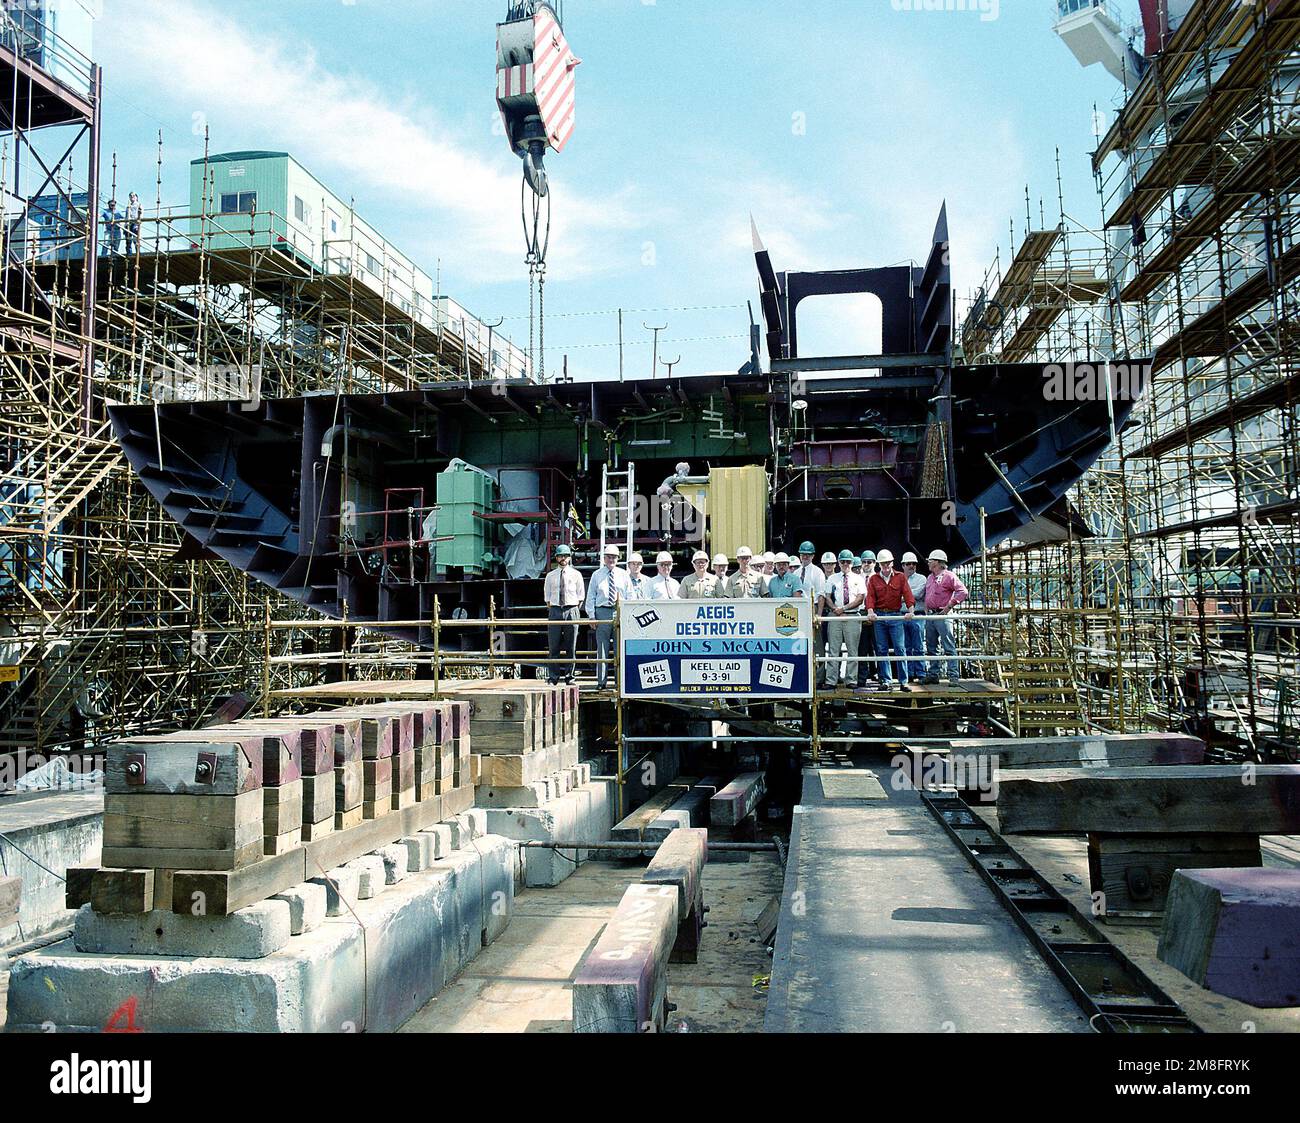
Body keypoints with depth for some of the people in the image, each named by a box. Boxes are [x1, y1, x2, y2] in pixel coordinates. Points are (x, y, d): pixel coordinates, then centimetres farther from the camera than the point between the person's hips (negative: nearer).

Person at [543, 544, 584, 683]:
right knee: (554, 645, 0)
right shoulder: (550, 576, 10)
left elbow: (581, 596, 8)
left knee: (571, 646, 2)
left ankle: (569, 676, 10)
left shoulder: (576, 575, 5)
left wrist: (574, 610, 2)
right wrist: (551, 610, 5)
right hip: (554, 610, 1)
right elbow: (547, 597, 13)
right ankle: (553, 676, 6)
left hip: (571, 610, -1)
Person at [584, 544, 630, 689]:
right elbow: (590, 597, 8)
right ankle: (601, 681, 7)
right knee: (602, 648, 1)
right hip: (602, 613, -1)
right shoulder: (597, 575, 8)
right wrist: (591, 616, 0)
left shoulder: (623, 574, 10)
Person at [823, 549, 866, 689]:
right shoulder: (832, 579, 15)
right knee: (833, 650, -2)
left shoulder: (858, 578, 10)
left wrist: (844, 608, -9)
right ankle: (831, 681, -2)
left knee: (852, 650, 0)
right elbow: (827, 597, 8)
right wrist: (835, 609, -9)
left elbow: (860, 597, 0)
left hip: (853, 616, -1)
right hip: (835, 616, 1)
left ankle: (851, 680, 4)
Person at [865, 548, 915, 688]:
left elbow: (907, 595, -4)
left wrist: (910, 611, -19)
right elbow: (870, 596, -1)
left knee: (900, 649, -4)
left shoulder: (900, 577, 5)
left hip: (896, 615, -2)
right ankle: (885, 680, 10)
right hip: (879, 616, 2)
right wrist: (870, 611, -18)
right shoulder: (874, 579, 9)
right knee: (881, 650, 4)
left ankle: (903, 681, 0)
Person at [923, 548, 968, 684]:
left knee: (949, 648, -8)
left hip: (942, 615, -8)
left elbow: (963, 592, -13)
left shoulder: (949, 576, -6)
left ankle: (954, 676, -8)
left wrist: (949, 605, -14)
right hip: (930, 616, 8)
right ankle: (933, 675, 16)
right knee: (931, 648, 10)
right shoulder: (929, 578, 18)